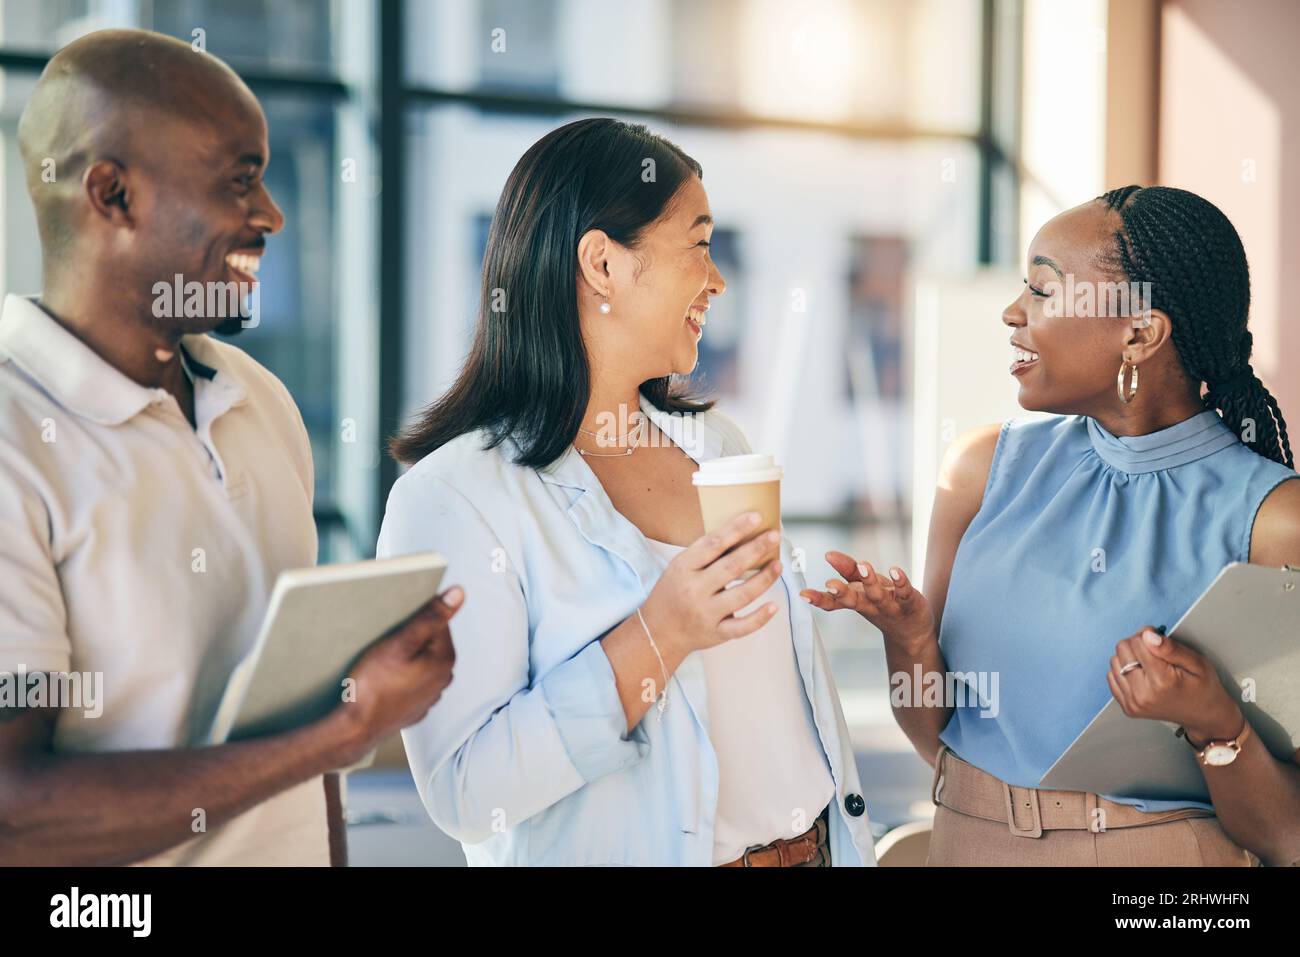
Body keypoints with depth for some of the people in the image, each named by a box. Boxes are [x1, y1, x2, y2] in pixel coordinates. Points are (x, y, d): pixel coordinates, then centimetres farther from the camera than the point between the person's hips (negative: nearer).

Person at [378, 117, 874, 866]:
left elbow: (796, 674, 11)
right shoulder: (455, 495, -17)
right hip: (631, 852, -6)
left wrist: (855, 845, 9)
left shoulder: (717, 445, 4)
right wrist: (656, 637, -29)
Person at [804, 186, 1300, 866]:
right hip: (971, 842, 3)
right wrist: (909, 639, -15)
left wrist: (1215, 725, -28)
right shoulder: (984, 469, -2)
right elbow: (936, 740, 2)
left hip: (1173, 854, -3)